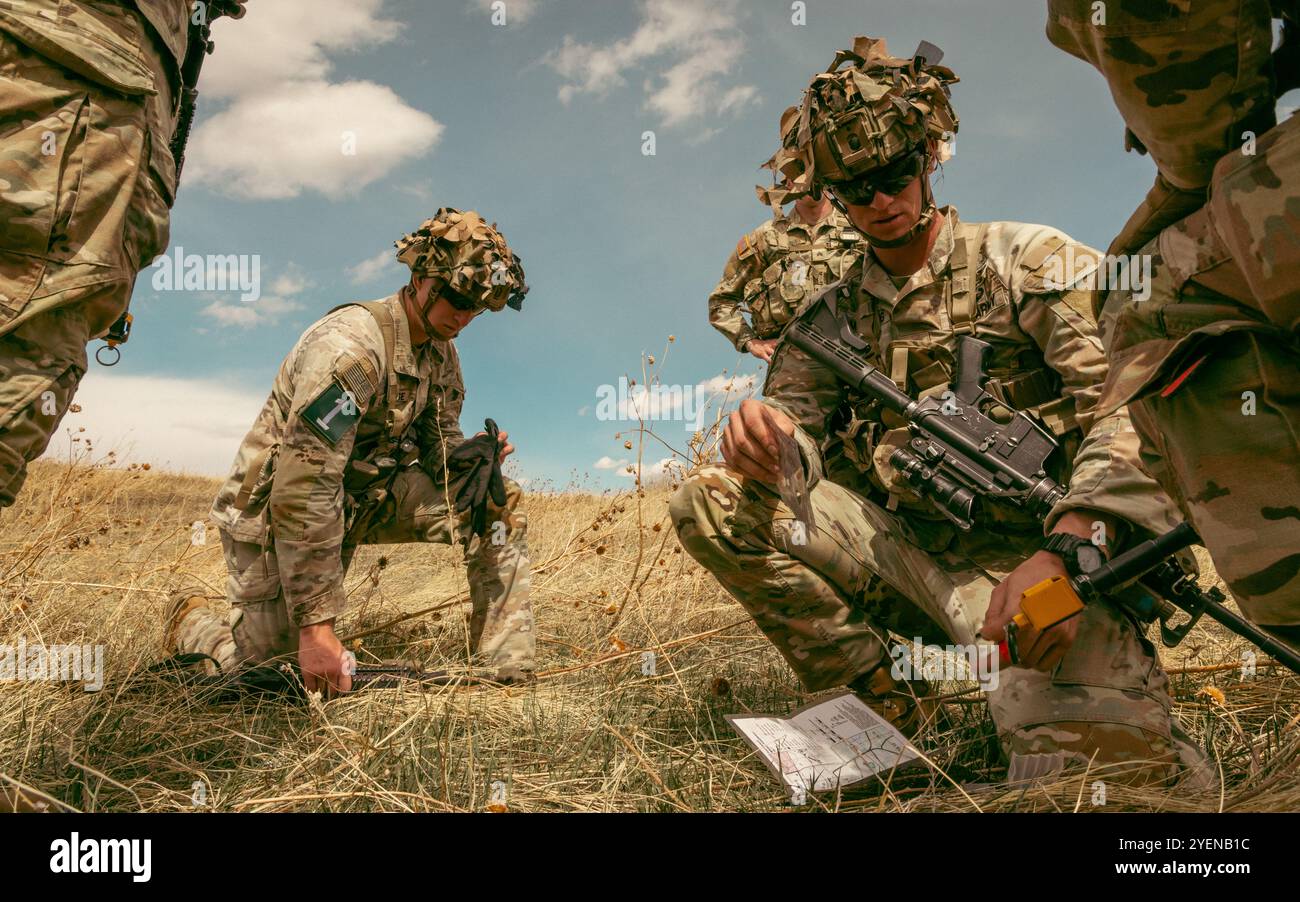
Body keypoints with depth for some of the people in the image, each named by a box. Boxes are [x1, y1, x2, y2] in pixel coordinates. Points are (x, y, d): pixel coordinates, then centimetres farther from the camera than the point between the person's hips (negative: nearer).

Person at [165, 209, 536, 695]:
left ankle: (510, 669, -2)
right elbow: (302, 489, -33)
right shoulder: (349, 344, -28)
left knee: (499, 504, -8)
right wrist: (315, 624, -33)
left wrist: (473, 457, -21)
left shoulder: (441, 352, -1)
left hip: (362, 499, 7)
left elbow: (439, 445, 6)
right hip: (275, 506, -7)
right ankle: (190, 619, 25)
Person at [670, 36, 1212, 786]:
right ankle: (893, 708, -2)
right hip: (903, 547, 5)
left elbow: (1135, 401, -12)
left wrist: (1064, 553, -28)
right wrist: (762, 442, -22)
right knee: (711, 503, -9)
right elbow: (796, 421, 6)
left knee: (1088, 761, -33)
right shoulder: (833, 317, 15)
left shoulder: (1027, 260, 1)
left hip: (1023, 555, -5)